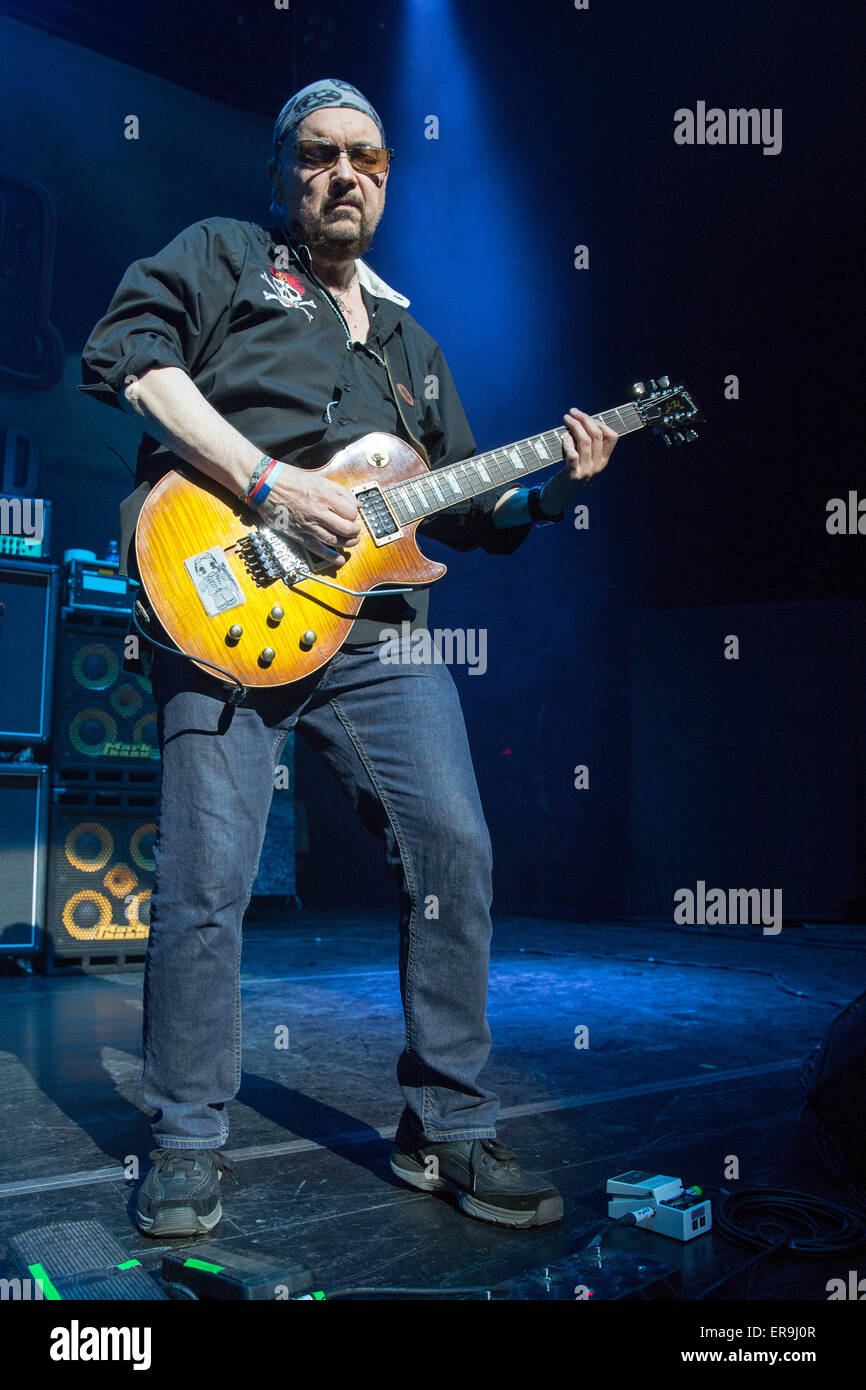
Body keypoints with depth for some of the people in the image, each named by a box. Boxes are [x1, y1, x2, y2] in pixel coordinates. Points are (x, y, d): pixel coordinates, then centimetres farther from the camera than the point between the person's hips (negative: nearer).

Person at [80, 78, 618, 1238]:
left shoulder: (409, 339, 28)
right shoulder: (222, 254, 14)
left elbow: (463, 510, 27)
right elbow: (125, 354, -6)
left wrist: (551, 492, 8)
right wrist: (266, 480, -14)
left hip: (377, 632, 5)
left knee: (457, 854, -3)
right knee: (204, 886, -6)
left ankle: (447, 1128, 13)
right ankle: (189, 1146, 14)